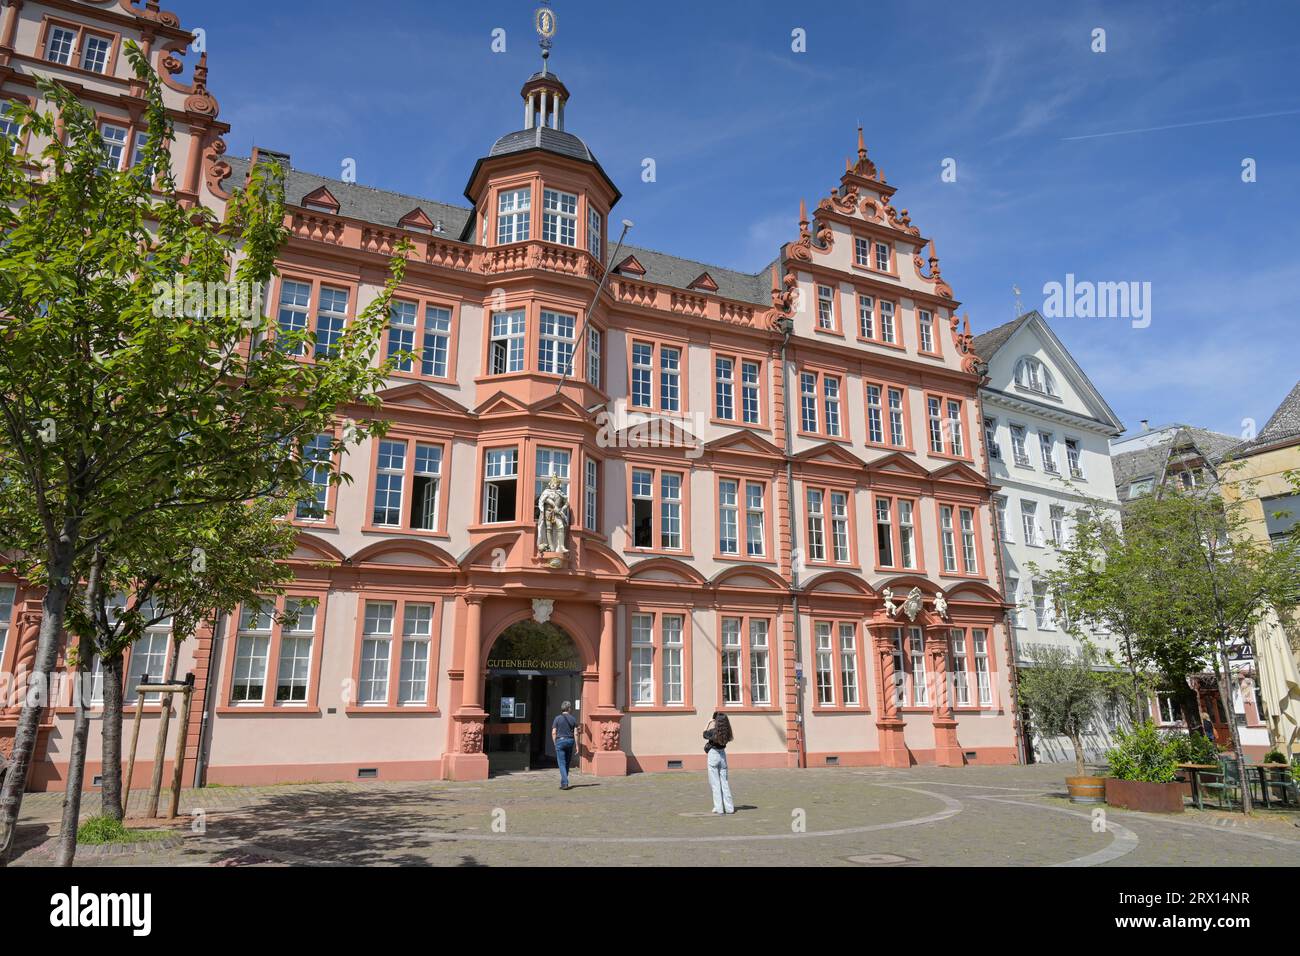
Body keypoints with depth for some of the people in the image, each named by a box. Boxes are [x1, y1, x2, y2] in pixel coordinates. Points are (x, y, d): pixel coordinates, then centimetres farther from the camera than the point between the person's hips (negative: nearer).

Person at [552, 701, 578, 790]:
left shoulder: (558, 718, -3)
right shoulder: (573, 719, 2)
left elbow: (553, 733, -4)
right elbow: (575, 733, -1)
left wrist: (555, 744, 6)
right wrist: (576, 745, 3)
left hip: (560, 740, -3)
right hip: (570, 741, 3)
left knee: (562, 763, -2)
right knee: (567, 763, 16)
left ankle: (564, 783, -12)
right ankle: (564, 782, 23)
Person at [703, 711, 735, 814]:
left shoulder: (713, 731, -17)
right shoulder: (726, 733, -6)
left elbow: (705, 734, 2)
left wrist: (708, 723, 9)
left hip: (713, 754, -5)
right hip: (723, 755, 5)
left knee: (715, 783, 4)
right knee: (724, 782, 13)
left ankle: (719, 807, 4)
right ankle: (729, 807, 12)